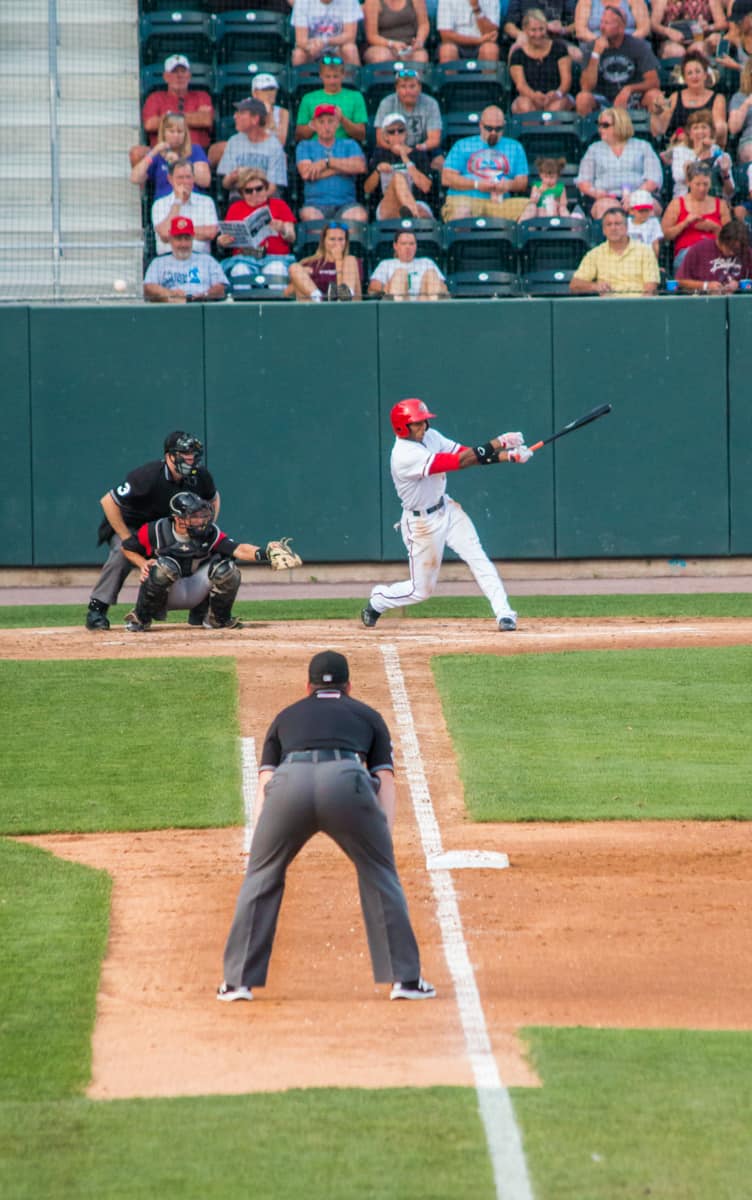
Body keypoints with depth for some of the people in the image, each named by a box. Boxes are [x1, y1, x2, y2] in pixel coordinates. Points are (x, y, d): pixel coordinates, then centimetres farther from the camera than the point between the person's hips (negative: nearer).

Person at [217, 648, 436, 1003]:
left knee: (262, 874, 19)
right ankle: (405, 978, 13)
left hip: (289, 783, 1)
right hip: (346, 780, -1)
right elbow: (385, 781, 20)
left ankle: (238, 980, 16)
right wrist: (385, 837, 12)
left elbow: (265, 780, 24)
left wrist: (257, 841, 16)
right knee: (379, 873, 17)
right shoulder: (367, 716, 34)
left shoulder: (286, 716, 37)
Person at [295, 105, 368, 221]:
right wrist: (344, 167, 2)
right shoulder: (305, 146, 17)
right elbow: (306, 173, -3)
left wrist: (326, 162, -5)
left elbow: (360, 167, -3)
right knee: (308, 214, -36)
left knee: (360, 215, -34)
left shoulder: (349, 145, 18)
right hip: (316, 205, 0)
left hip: (345, 204, 0)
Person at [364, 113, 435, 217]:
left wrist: (405, 159, -2)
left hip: (417, 206, -1)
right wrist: (378, 170, -4)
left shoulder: (419, 155, 16)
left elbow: (426, 187, -1)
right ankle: (415, 217, -56)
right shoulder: (380, 155, 21)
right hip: (387, 212, 1)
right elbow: (367, 190, 15)